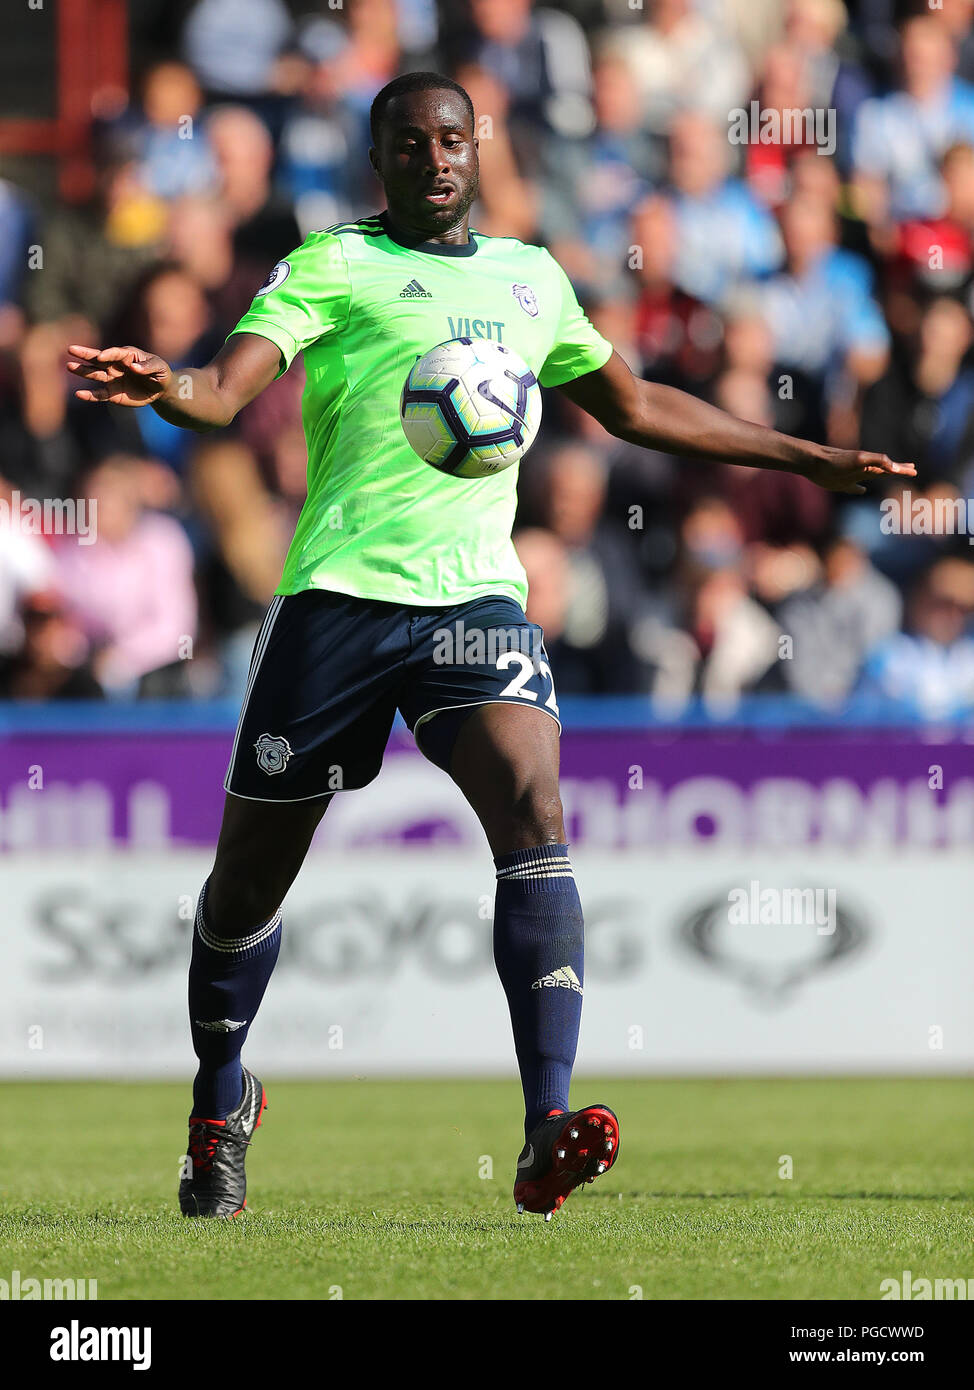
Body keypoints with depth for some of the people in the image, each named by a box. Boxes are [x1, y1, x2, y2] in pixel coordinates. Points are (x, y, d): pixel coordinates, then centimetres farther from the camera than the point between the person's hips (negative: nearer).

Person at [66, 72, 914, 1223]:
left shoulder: (531, 277, 20)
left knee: (533, 810, -23)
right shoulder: (332, 266, 5)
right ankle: (221, 1102, 32)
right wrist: (163, 386, -34)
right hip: (338, 594, -2)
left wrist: (808, 459, 37)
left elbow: (635, 407, 33)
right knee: (254, 869, 4)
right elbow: (225, 389, -9)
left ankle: (547, 1133, -31)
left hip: (477, 589, 2)